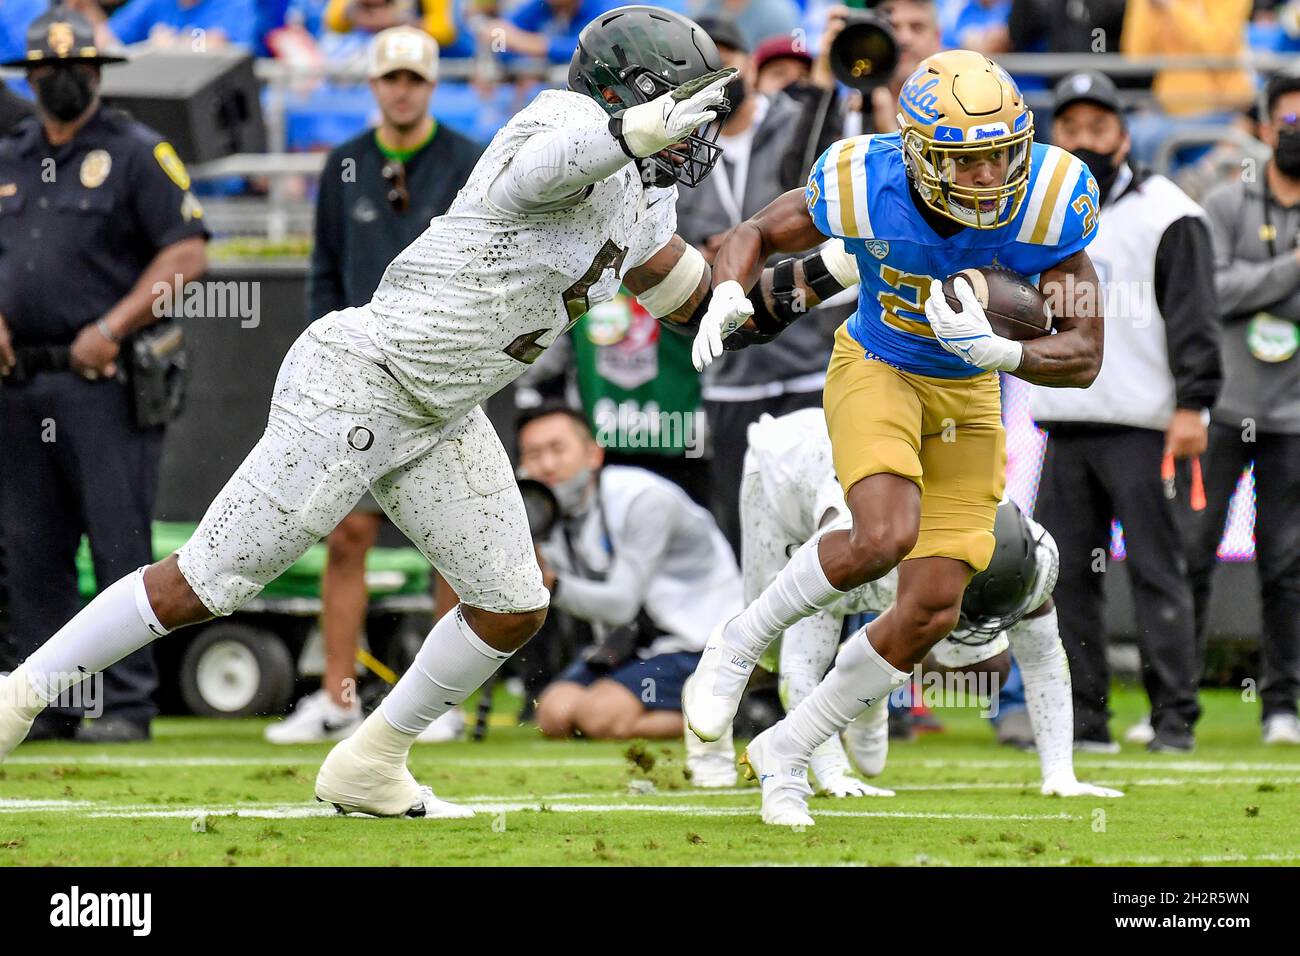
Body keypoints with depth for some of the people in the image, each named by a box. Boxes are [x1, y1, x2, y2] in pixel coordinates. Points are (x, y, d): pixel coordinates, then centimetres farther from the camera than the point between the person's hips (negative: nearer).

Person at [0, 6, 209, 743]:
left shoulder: (136, 152, 0)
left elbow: (187, 252, -6)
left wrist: (111, 328, -13)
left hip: (104, 381, -6)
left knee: (120, 546, -8)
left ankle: (127, 704, -6)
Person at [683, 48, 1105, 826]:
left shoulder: (1046, 202, -26)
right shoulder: (867, 188, -26)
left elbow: (1084, 357, -21)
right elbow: (756, 235, -7)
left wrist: (1000, 352, -40)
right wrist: (728, 298, -29)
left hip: (969, 397, 3)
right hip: (878, 373, -3)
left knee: (933, 609, -3)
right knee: (885, 537, -31)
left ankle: (786, 752, 17)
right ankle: (740, 645, -4)